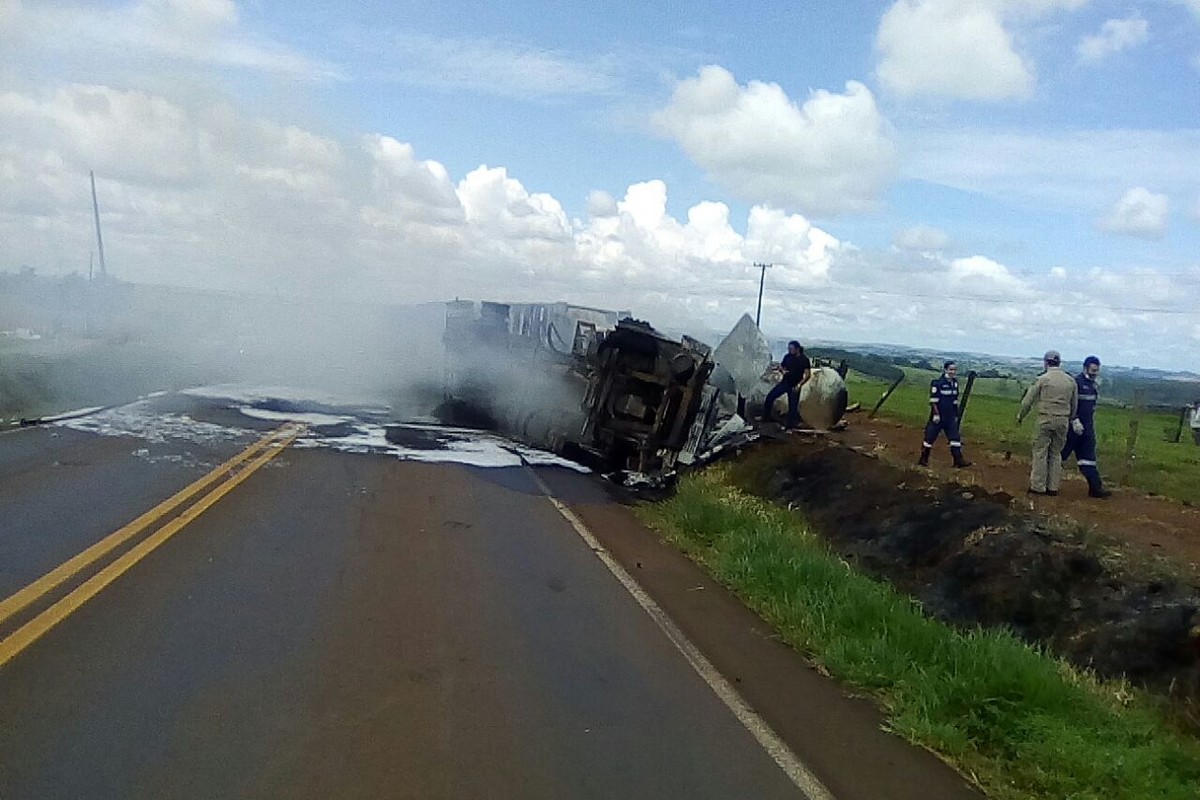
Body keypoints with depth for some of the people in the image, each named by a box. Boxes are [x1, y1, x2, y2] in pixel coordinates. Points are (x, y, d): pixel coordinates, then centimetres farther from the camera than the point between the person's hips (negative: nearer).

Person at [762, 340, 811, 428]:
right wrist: (783, 370, -7)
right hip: (784, 382, 4)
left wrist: (799, 384, -21)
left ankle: (790, 425, 13)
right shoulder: (787, 357, 2)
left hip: (794, 386, -4)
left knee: (793, 406, 0)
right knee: (770, 396, -5)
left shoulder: (804, 359, -10)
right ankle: (765, 417, 6)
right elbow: (781, 366, 17)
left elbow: (808, 374, -12)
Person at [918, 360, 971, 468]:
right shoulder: (937, 383, -13)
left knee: (955, 437, 1)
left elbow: (955, 401, 18)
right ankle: (923, 459, 11)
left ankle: (959, 460, 3)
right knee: (930, 437, 1)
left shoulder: (955, 383, 10)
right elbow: (933, 400, -14)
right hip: (938, 416, -6)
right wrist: (936, 414, -18)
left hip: (950, 417, 6)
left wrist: (956, 415, 18)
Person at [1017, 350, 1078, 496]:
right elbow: (1074, 405, 14)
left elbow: (1028, 401, -3)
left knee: (1040, 452, 1)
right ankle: (1053, 487, 13)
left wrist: (1020, 416, 11)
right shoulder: (1070, 381, 7)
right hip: (1063, 421, 4)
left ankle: (1038, 486, 1)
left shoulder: (1042, 379, -6)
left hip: (1045, 420, -4)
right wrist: (1069, 420, 28)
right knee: (1056, 453, 12)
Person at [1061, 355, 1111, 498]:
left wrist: (1092, 425, 22)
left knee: (1088, 458, 5)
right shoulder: (1076, 383, -13)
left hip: (1088, 428, 8)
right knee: (1061, 454, 1)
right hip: (1074, 427, -8)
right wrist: (1075, 421, -24)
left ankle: (1096, 487, 3)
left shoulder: (1094, 386, 14)